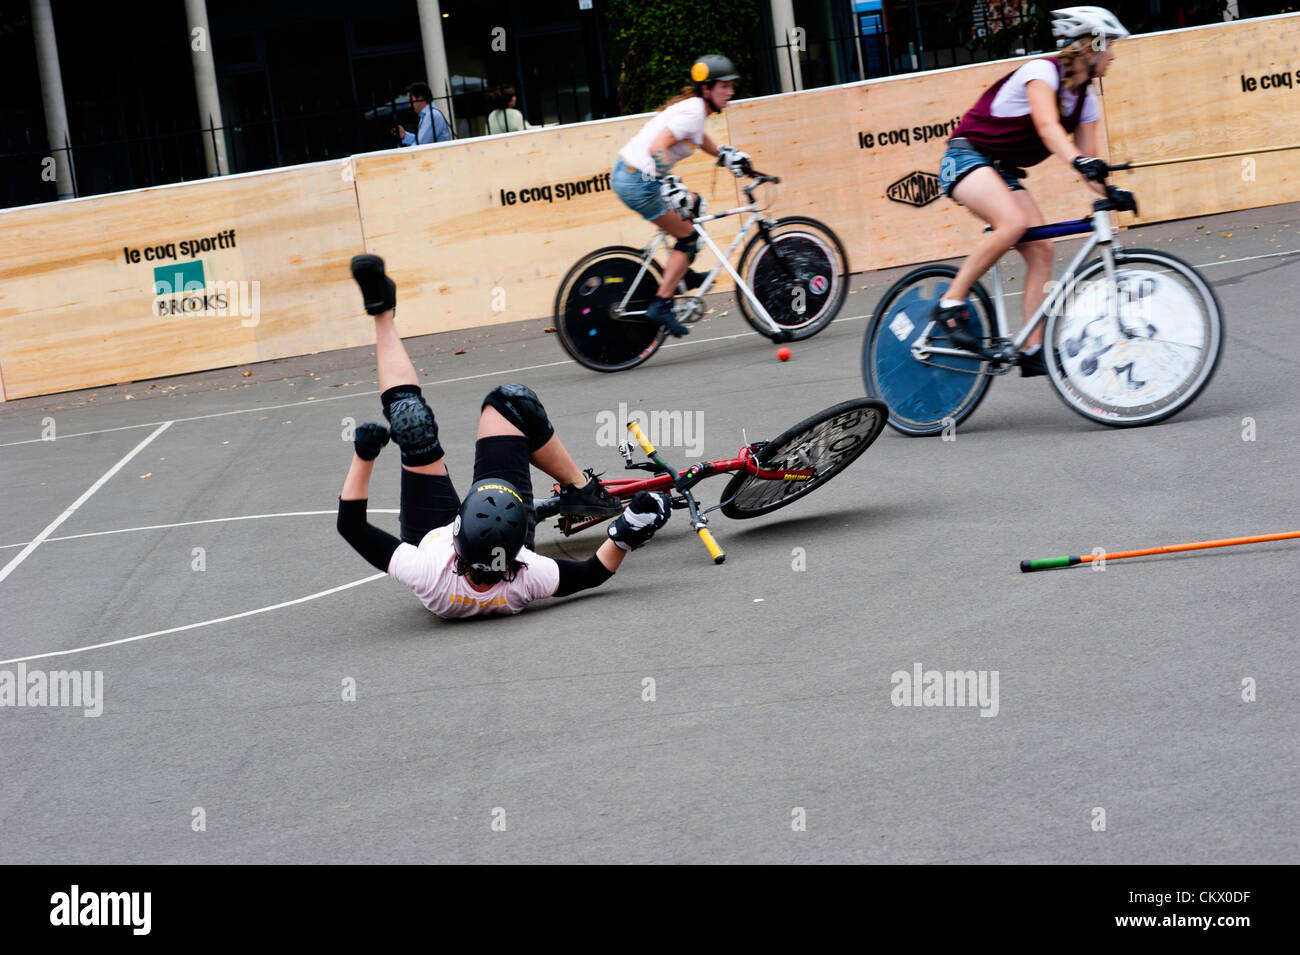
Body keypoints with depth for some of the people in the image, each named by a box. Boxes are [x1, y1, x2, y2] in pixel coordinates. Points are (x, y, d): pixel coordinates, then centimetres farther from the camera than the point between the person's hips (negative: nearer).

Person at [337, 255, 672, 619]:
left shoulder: (426, 578, -48)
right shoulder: (527, 583, -44)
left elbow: (351, 525, -36)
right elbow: (591, 573, -24)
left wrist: (364, 454, -34)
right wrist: (625, 536, -40)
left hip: (432, 536, 0)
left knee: (412, 423, -19)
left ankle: (383, 313, 3)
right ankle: (578, 487, 20)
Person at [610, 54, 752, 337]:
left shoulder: (694, 106, 13)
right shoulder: (693, 113, -17)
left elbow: (699, 138, 35)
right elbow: (657, 148, -28)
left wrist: (729, 156, 35)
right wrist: (671, 188, -34)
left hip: (626, 173, 10)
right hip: (638, 183, -10)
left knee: (692, 204, 24)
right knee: (689, 237, 0)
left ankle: (682, 273, 30)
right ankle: (661, 305, -1)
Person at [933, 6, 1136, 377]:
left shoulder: (1085, 100, 7)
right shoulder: (1043, 71, -18)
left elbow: (1087, 159, 2)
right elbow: (1047, 125, -35)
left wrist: (1109, 189, -18)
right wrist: (1080, 162, -51)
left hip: (1005, 171, 8)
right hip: (967, 157, -8)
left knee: (1041, 249, -9)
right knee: (1014, 223, -33)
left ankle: (1032, 351, -8)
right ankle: (950, 304, -22)